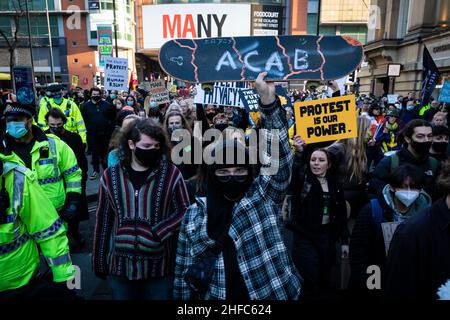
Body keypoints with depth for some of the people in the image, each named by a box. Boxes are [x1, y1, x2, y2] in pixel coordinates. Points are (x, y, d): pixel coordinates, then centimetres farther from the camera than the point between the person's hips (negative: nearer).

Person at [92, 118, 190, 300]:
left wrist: (157, 233, -17)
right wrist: (99, 261, 9)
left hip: (160, 265, -1)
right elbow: (103, 220, 5)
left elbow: (185, 211, -5)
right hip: (121, 265, 2)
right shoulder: (111, 176, 0)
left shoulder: (171, 174, -6)